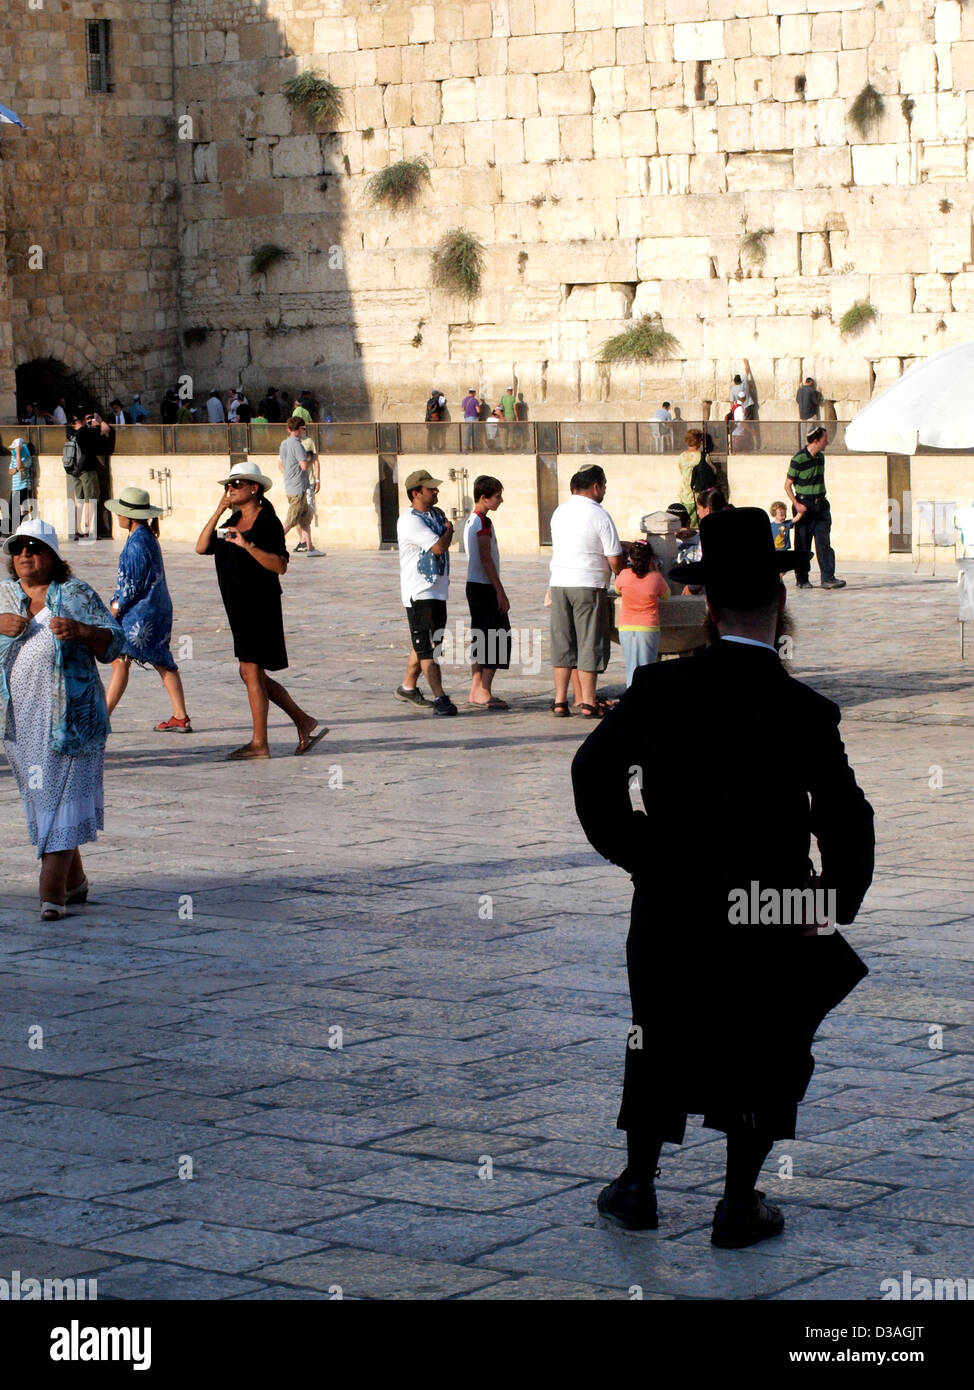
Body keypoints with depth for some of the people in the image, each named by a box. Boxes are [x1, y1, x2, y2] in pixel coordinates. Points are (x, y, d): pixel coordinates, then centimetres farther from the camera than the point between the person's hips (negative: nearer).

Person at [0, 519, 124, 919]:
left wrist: (81, 631, -18)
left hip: (70, 716, -4)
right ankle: (74, 880, 26)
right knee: (39, 796, 11)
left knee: (61, 795, -9)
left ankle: (52, 890, -12)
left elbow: (113, 644, 1)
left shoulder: (76, 594, 3)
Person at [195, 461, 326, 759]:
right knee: (252, 675, 11)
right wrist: (218, 512, -2)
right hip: (239, 608, 9)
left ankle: (259, 743, -2)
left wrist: (247, 545, -26)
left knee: (251, 671, -7)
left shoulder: (268, 523, -9)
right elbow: (201, 548, 4)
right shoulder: (233, 522, 15)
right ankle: (304, 722, 20)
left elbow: (280, 566, -18)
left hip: (261, 605, -9)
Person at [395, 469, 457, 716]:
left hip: (438, 591, 9)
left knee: (425, 643, 18)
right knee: (427, 648, -10)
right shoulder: (409, 521, -17)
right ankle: (440, 698, -14)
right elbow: (438, 547, -22)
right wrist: (448, 530, -2)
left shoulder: (437, 514, 12)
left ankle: (408, 687, 34)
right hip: (418, 593, -9)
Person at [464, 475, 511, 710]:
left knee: (480, 639, 12)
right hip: (485, 587, -10)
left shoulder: (471, 520, 15)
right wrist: (500, 592, -19)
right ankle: (483, 693, -10)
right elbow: (486, 558, -20)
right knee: (498, 637, -8)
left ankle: (476, 692, 13)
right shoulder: (483, 521, -15)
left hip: (474, 585, 10)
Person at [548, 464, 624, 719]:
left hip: (558, 582, 5)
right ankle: (588, 702, 1)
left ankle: (560, 700, 10)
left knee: (562, 642, 10)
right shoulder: (599, 516, -10)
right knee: (589, 643, 1)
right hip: (588, 584, -5)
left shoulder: (559, 512, 10)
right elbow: (614, 560, -11)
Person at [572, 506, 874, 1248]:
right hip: (769, 928, -2)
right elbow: (848, 827, -13)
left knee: (659, 1046, 20)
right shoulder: (808, 714, -16)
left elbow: (594, 770, 1)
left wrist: (633, 850, 12)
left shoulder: (659, 688, -10)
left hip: (668, 910, 2)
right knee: (765, 1056, 15)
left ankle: (638, 1185, 27)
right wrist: (834, 908, 3)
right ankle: (740, 1205, 17)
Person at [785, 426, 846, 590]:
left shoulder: (821, 457, 9)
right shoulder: (798, 459, -12)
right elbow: (788, 485, -9)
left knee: (824, 542, -2)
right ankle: (802, 579, 11)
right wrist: (796, 504, -18)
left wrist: (821, 499, 15)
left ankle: (828, 578, -6)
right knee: (803, 545, 2)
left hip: (820, 504, 6)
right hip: (804, 505, -6)